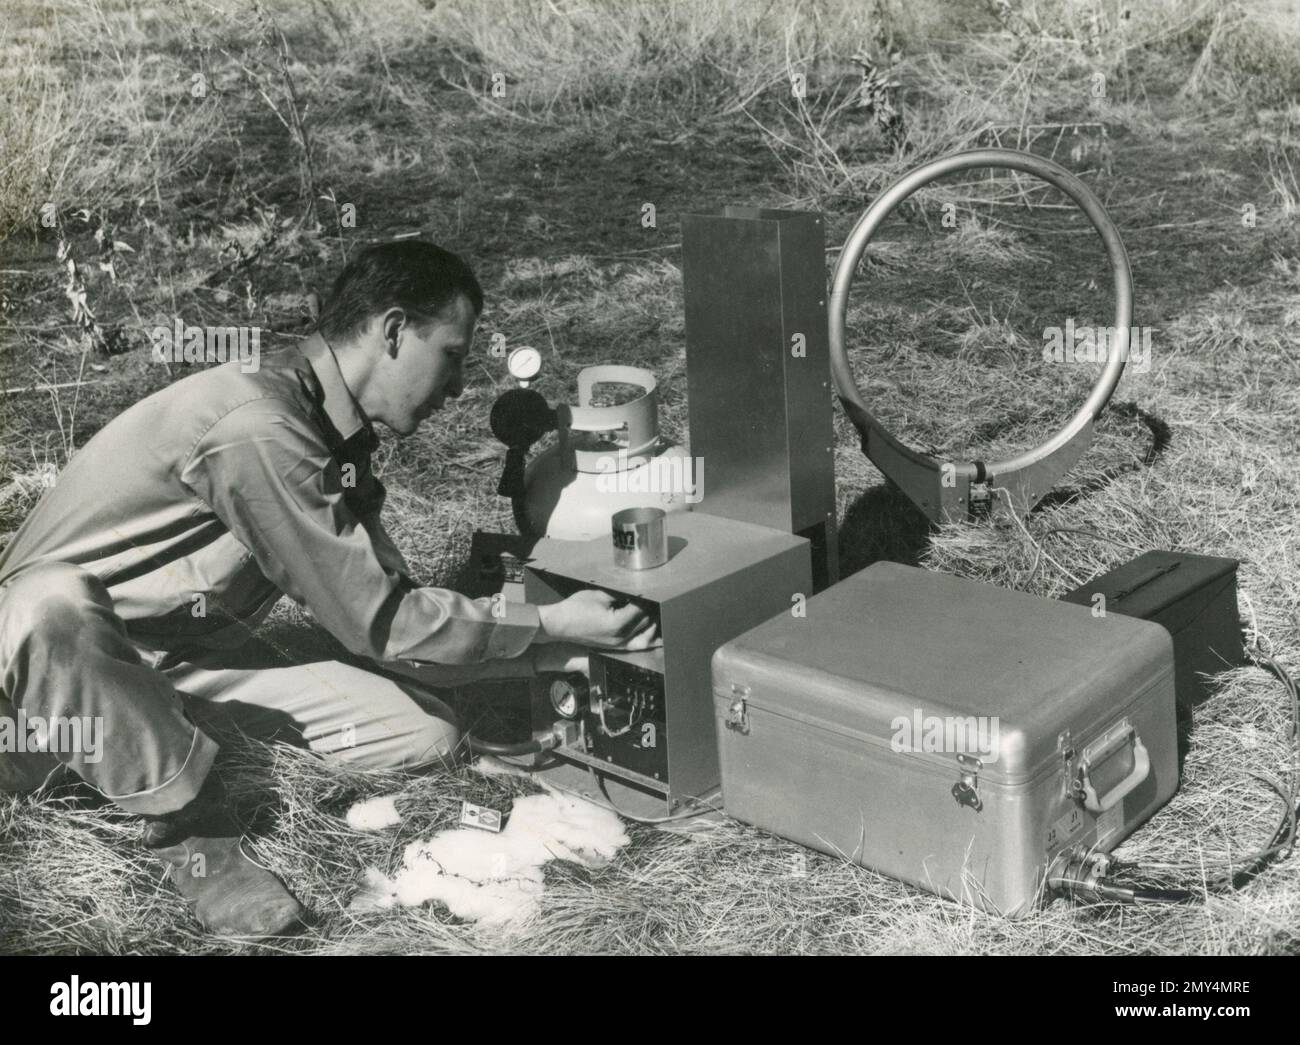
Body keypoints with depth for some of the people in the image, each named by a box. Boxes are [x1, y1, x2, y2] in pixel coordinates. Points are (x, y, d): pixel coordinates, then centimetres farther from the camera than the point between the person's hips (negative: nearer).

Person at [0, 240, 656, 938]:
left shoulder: (334, 437, 0)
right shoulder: (258, 425, -30)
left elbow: (391, 621, 2)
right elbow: (375, 624, -26)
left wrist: (566, 648, -4)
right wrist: (551, 624, -20)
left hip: (187, 648, 8)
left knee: (424, 733, -7)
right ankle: (189, 827, -21)